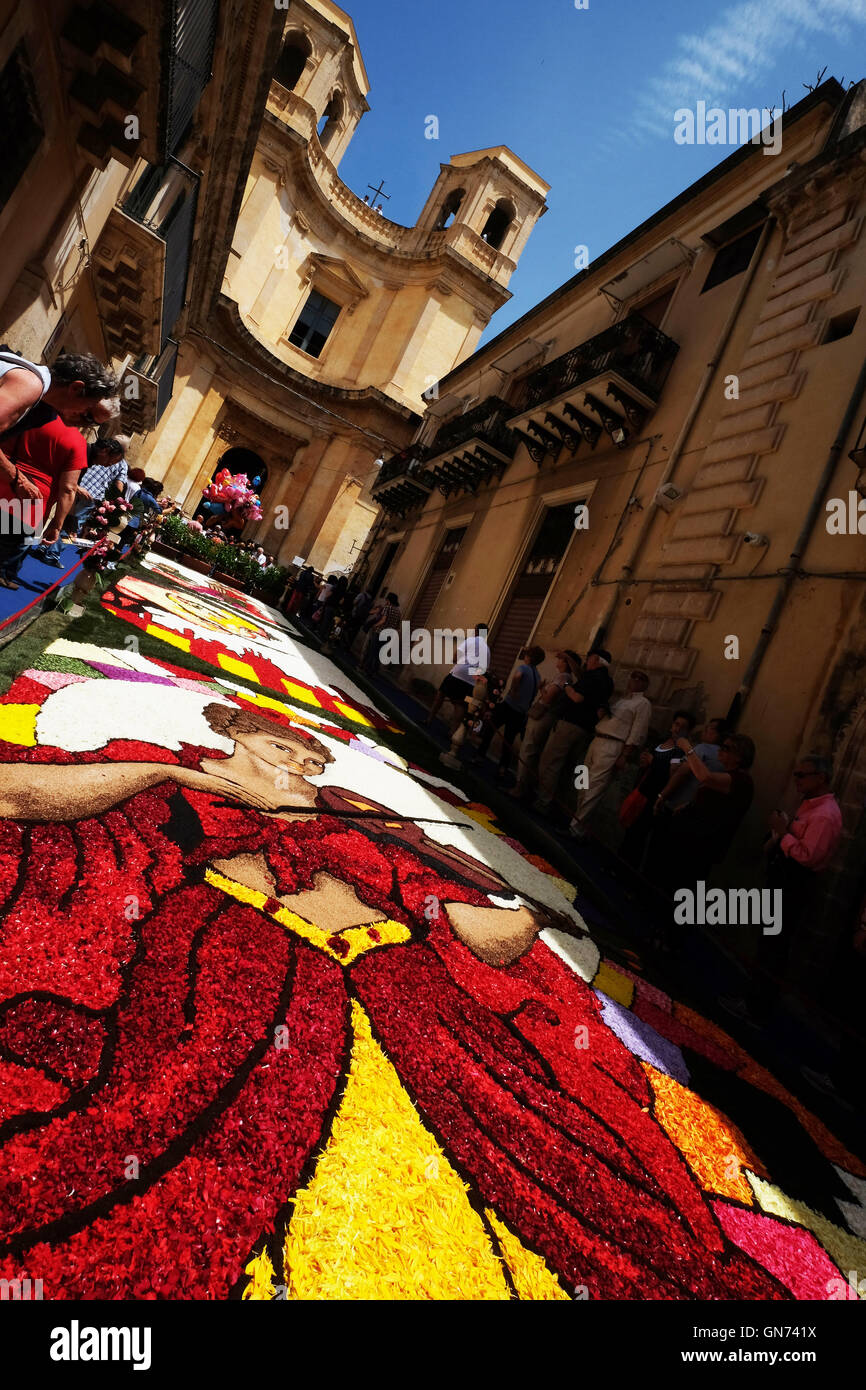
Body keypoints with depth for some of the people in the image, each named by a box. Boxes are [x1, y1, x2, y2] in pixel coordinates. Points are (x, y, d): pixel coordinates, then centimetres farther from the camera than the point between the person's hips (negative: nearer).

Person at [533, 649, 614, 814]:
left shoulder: (593, 675, -12)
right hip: (586, 730, 9)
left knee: (549, 763, -3)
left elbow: (578, 697, -22)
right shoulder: (608, 681, 17)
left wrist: (567, 688, -4)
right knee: (562, 766, 17)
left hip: (569, 724, -9)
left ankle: (543, 802, -2)